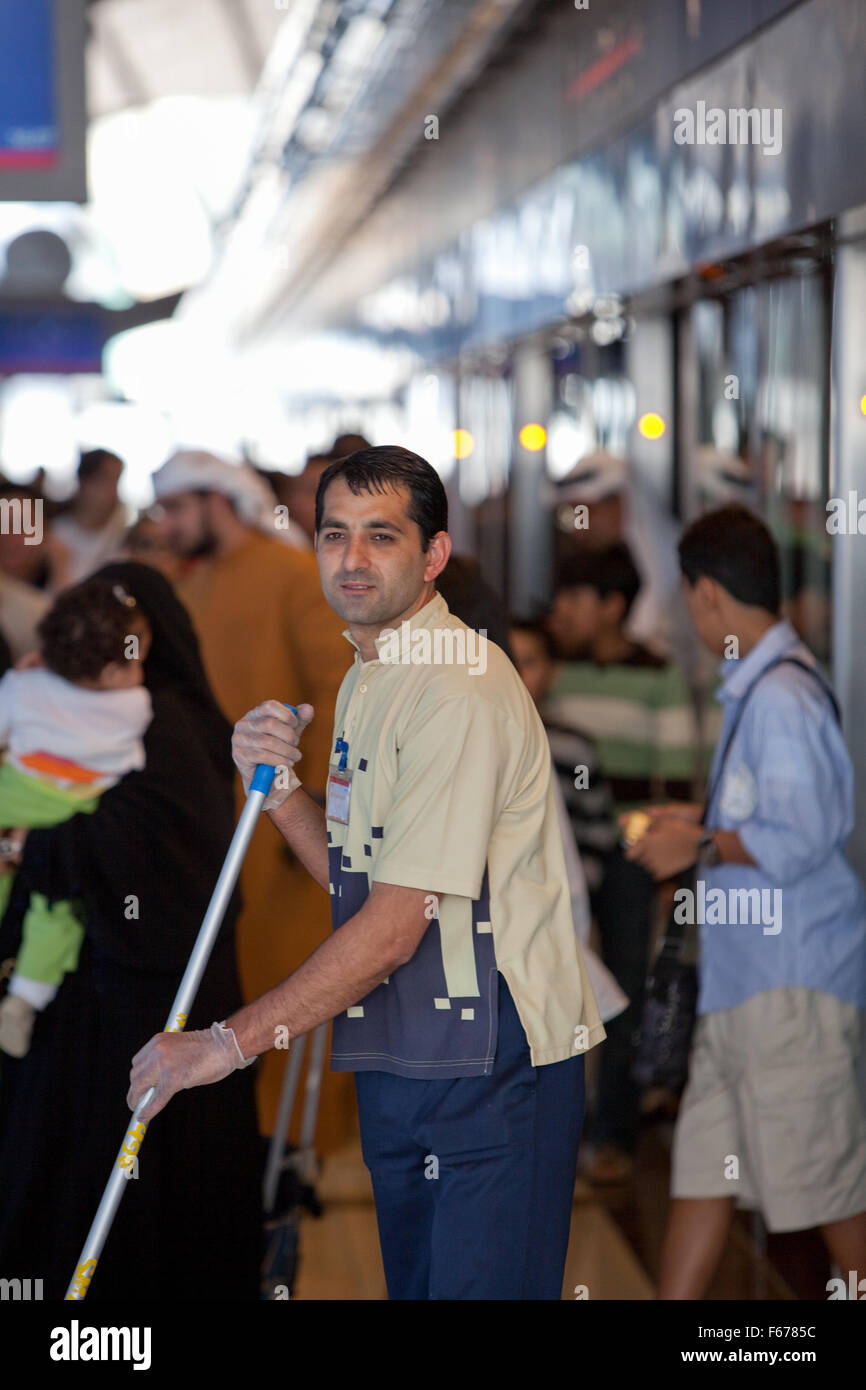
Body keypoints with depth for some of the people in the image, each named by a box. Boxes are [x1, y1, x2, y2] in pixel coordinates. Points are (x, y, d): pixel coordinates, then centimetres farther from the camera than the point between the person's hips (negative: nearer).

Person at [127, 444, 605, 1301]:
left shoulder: (459, 689, -19)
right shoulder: (366, 682, 13)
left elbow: (395, 929, -22)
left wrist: (232, 1041, -18)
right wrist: (280, 782, -2)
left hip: (492, 1066, -9)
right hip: (400, 1060, 9)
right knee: (413, 1285, 16)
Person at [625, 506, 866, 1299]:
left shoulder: (781, 696, -19)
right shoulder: (759, 687, 13)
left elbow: (799, 838, -24)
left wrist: (701, 848, -13)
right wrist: (702, 819, 20)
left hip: (794, 980, -10)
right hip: (744, 974, 10)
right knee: (704, 1161, 12)